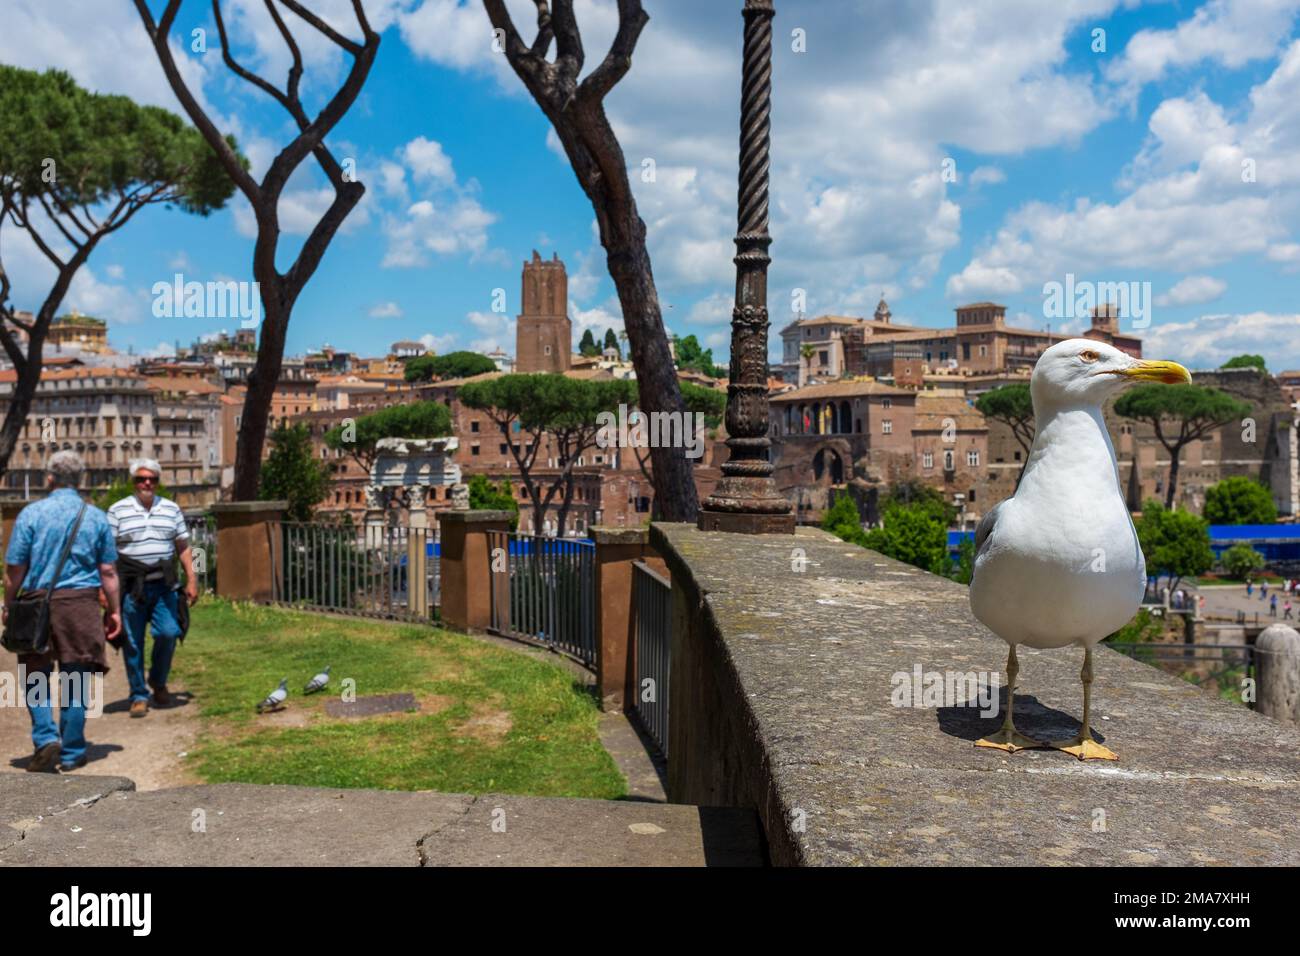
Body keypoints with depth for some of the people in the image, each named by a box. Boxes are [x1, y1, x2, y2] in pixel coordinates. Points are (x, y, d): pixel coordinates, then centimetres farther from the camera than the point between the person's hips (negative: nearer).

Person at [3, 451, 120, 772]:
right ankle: (71, 754, 15)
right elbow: (108, 571, 3)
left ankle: (46, 739, -3)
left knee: (37, 678, 13)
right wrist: (113, 610, 10)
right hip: (81, 604, 1)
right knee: (76, 682, 8)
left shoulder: (31, 513, -1)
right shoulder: (96, 517, 3)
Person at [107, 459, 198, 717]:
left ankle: (158, 681, 19)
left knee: (168, 633, -8)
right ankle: (139, 695, 15)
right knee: (133, 643, 3)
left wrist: (191, 580, 8)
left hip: (163, 585, 2)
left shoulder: (171, 509, 11)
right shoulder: (118, 511, 3)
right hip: (131, 587, -2)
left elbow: (183, 547, 13)